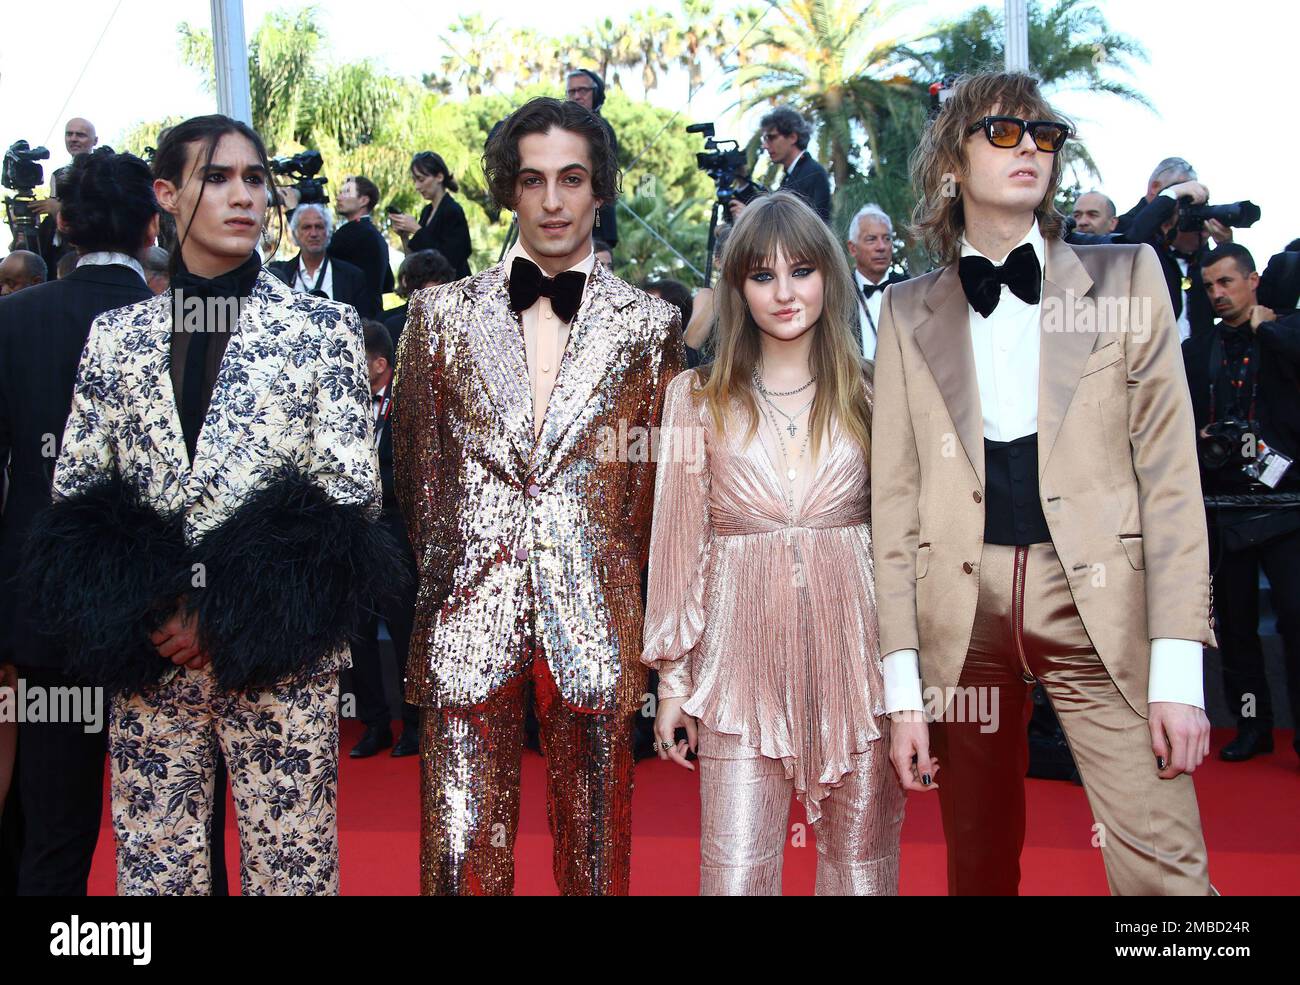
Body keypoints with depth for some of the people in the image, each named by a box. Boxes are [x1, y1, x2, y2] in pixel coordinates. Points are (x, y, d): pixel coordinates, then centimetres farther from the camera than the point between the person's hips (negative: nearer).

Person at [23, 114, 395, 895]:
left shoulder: (324, 328, 2)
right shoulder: (115, 334, 10)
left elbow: (351, 491, -5)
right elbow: (75, 491, 11)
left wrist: (230, 619, -11)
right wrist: (134, 613, -6)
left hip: (281, 655, -2)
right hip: (149, 656, 3)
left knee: (292, 863, 4)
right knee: (152, 864, 10)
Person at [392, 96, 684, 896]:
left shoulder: (651, 326, 6)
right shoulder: (443, 314, 8)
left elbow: (660, 482, 9)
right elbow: (415, 471, 12)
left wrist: (605, 579, 9)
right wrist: (442, 575, 11)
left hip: (594, 621, 0)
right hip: (468, 618, 0)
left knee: (595, 857, 9)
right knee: (461, 859, 1)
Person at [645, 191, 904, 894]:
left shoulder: (869, 393, 7)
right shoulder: (697, 397, 5)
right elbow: (679, 540, 5)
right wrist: (672, 679, 3)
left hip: (856, 646, 1)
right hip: (743, 658, -1)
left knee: (861, 864, 8)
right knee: (736, 873, -2)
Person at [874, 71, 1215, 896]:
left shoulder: (1126, 278, 7)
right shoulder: (910, 311, 10)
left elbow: (1169, 472, 2)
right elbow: (895, 496, 6)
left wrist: (1180, 666, -6)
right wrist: (902, 681, 0)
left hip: (1100, 605, -1)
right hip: (961, 610, 1)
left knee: (1164, 872, -8)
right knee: (979, 865, 10)